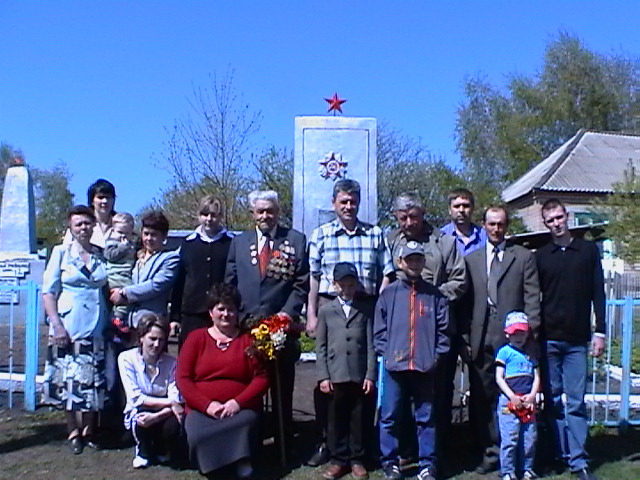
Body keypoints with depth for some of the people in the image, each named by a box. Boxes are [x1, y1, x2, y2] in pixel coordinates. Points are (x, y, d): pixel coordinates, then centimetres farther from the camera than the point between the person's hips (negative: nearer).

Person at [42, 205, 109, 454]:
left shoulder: (102, 255, 7)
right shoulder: (61, 252, 0)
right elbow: (48, 291, -3)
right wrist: (57, 325, -11)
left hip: (95, 328, 2)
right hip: (68, 327, -2)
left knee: (93, 380, 5)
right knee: (69, 379, 4)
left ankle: (88, 430, 20)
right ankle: (73, 431, 18)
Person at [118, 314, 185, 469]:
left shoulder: (171, 363, -10)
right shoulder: (126, 358, -12)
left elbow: (176, 401, -16)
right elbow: (135, 398, -16)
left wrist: (156, 416, -33)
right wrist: (169, 402, -21)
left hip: (164, 414, 1)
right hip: (137, 413, -1)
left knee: (174, 426, -32)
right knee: (141, 419, -35)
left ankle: (161, 450, 7)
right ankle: (143, 451, 2)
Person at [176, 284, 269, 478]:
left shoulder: (249, 338, 10)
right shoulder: (196, 338, 11)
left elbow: (262, 377, 3)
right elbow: (183, 378, 4)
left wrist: (238, 402, -12)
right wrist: (207, 404, -11)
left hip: (241, 409, 0)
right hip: (202, 410, 1)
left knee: (245, 425, -33)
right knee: (197, 436, -30)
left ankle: (241, 463, -12)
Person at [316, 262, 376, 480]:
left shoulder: (366, 310, 8)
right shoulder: (325, 310, 9)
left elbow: (371, 345, 4)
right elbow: (320, 346, 5)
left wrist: (370, 375, -2)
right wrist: (323, 376, -2)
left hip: (359, 376, 0)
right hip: (335, 376, 0)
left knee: (358, 420, 7)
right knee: (336, 420, 6)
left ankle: (357, 460, 19)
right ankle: (338, 460, 17)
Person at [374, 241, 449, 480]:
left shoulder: (435, 295, 6)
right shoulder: (389, 293, 6)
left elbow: (443, 330, 7)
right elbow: (379, 329, 7)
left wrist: (437, 355, -1)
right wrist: (385, 353, -3)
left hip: (425, 368, 0)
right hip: (395, 366, 0)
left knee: (426, 418, 6)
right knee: (389, 417, 4)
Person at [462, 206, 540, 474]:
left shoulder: (524, 257, 9)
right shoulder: (470, 260, 14)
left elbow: (532, 298, 3)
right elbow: (465, 301, 10)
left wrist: (530, 332, -5)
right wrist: (465, 338, 4)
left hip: (513, 338, -2)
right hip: (481, 340, 2)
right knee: (483, 399, 5)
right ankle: (490, 452, 15)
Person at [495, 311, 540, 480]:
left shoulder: (531, 354, 13)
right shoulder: (504, 352, -1)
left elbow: (537, 377, 11)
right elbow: (499, 378, -5)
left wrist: (532, 395, -5)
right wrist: (512, 396, -12)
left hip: (528, 402, 5)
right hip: (508, 401, -5)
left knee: (530, 437, 9)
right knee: (509, 438, -5)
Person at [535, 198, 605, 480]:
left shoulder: (588, 251, 6)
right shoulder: (540, 256, 6)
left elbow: (598, 293, 5)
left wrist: (600, 332, 0)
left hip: (577, 340, -1)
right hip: (548, 338, 1)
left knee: (576, 402, -1)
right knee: (553, 399, 5)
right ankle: (563, 454, 15)